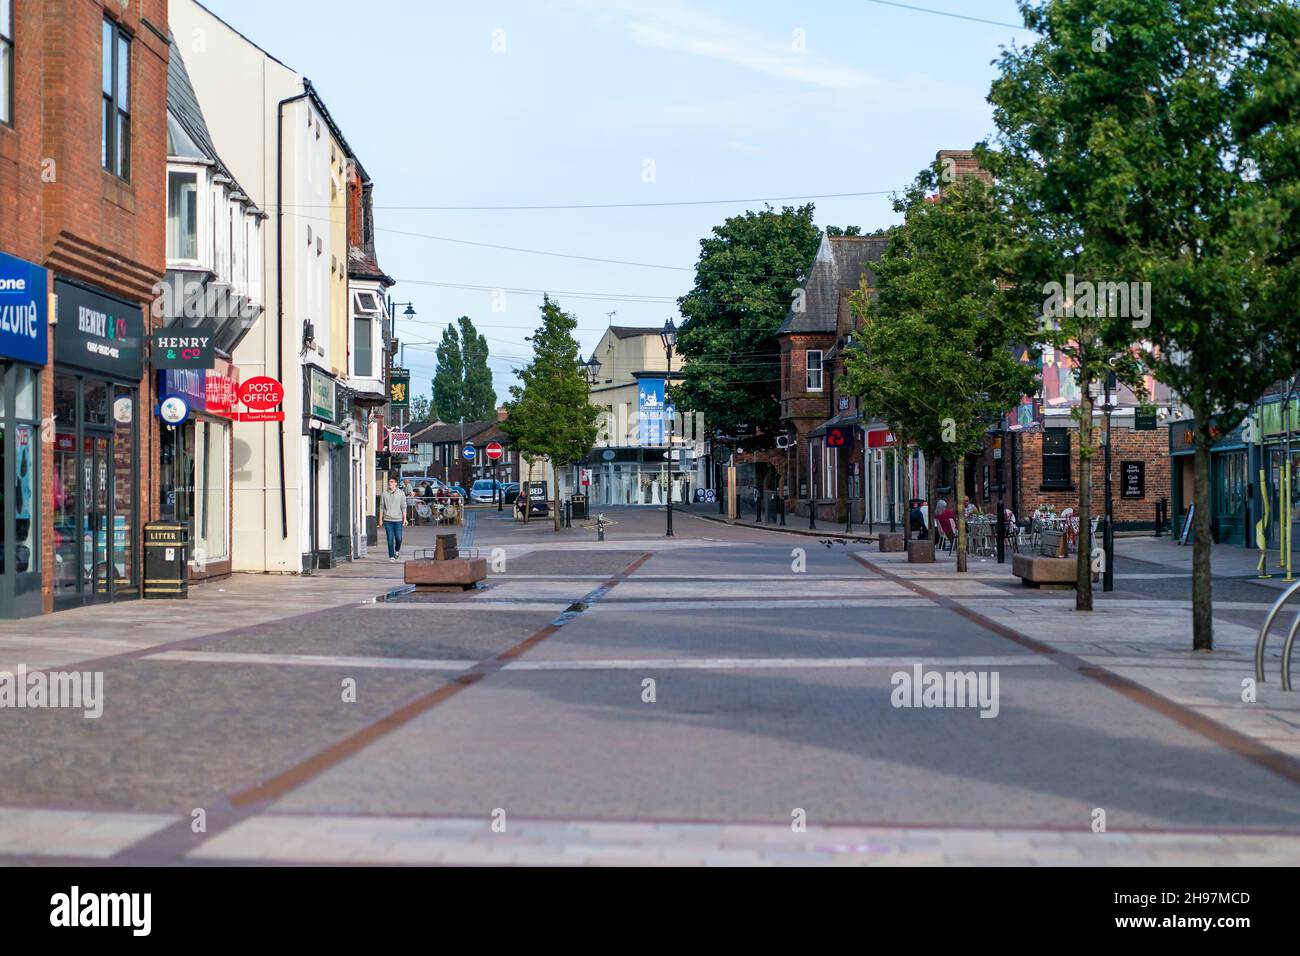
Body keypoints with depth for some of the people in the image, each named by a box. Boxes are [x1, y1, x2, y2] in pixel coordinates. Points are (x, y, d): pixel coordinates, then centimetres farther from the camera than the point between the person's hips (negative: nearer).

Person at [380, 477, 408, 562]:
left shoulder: (401, 493, 2)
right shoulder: (384, 494, 5)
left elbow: (403, 507, 2)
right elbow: (381, 507, 8)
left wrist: (405, 519, -3)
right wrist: (380, 519, 5)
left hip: (398, 520, 0)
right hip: (388, 520, 0)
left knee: (398, 538, 0)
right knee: (390, 539, -2)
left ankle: (397, 550, 30)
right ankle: (391, 556, 5)